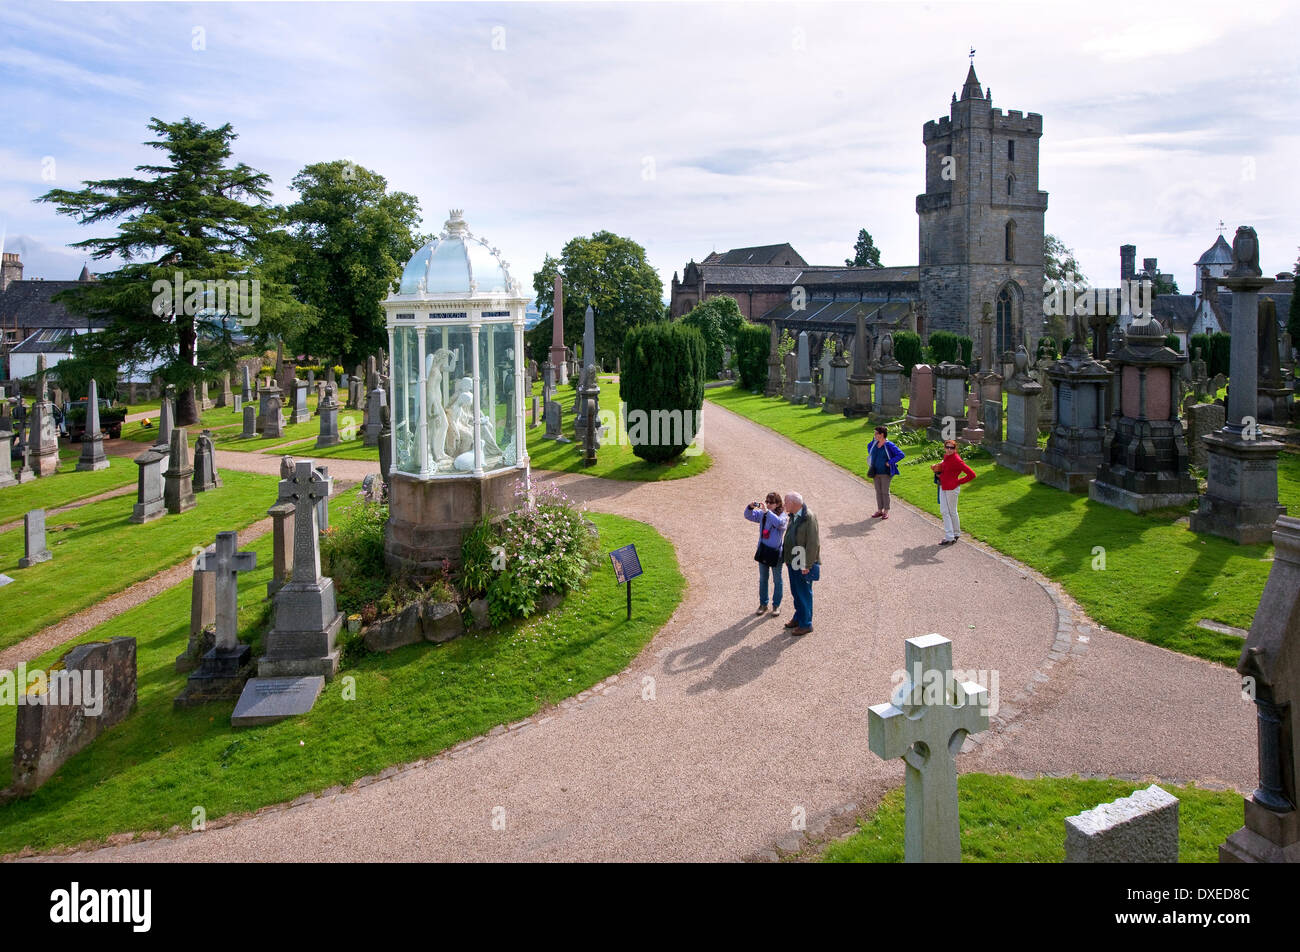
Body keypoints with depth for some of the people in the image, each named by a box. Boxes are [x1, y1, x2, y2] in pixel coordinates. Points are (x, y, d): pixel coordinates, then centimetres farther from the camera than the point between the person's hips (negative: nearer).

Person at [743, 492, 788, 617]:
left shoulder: (783, 515, -15)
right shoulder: (762, 514, 0)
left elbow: (779, 523, -36)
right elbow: (748, 516, 0)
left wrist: (767, 511, -40)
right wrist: (750, 507, -20)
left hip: (775, 552, -5)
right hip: (763, 550, 5)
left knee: (777, 580, 11)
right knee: (763, 579, 16)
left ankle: (776, 605, 24)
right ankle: (763, 604, 29)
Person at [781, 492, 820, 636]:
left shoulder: (809, 518, -20)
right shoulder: (793, 516, 7)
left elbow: (813, 543, -21)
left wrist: (807, 565, -21)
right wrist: (787, 558, 16)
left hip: (803, 564, -8)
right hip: (793, 562, 8)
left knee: (804, 593, 2)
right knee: (795, 592, 19)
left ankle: (806, 624, 12)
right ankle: (799, 617, 34)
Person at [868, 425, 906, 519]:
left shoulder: (889, 445, -17)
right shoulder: (875, 442, 2)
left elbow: (901, 454, -20)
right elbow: (869, 447, 26)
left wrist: (890, 462, -19)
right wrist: (871, 457, 14)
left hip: (885, 473, -6)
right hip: (876, 472, 6)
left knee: (885, 492, 0)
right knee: (878, 491, 11)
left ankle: (886, 512, 11)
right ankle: (879, 510, 20)